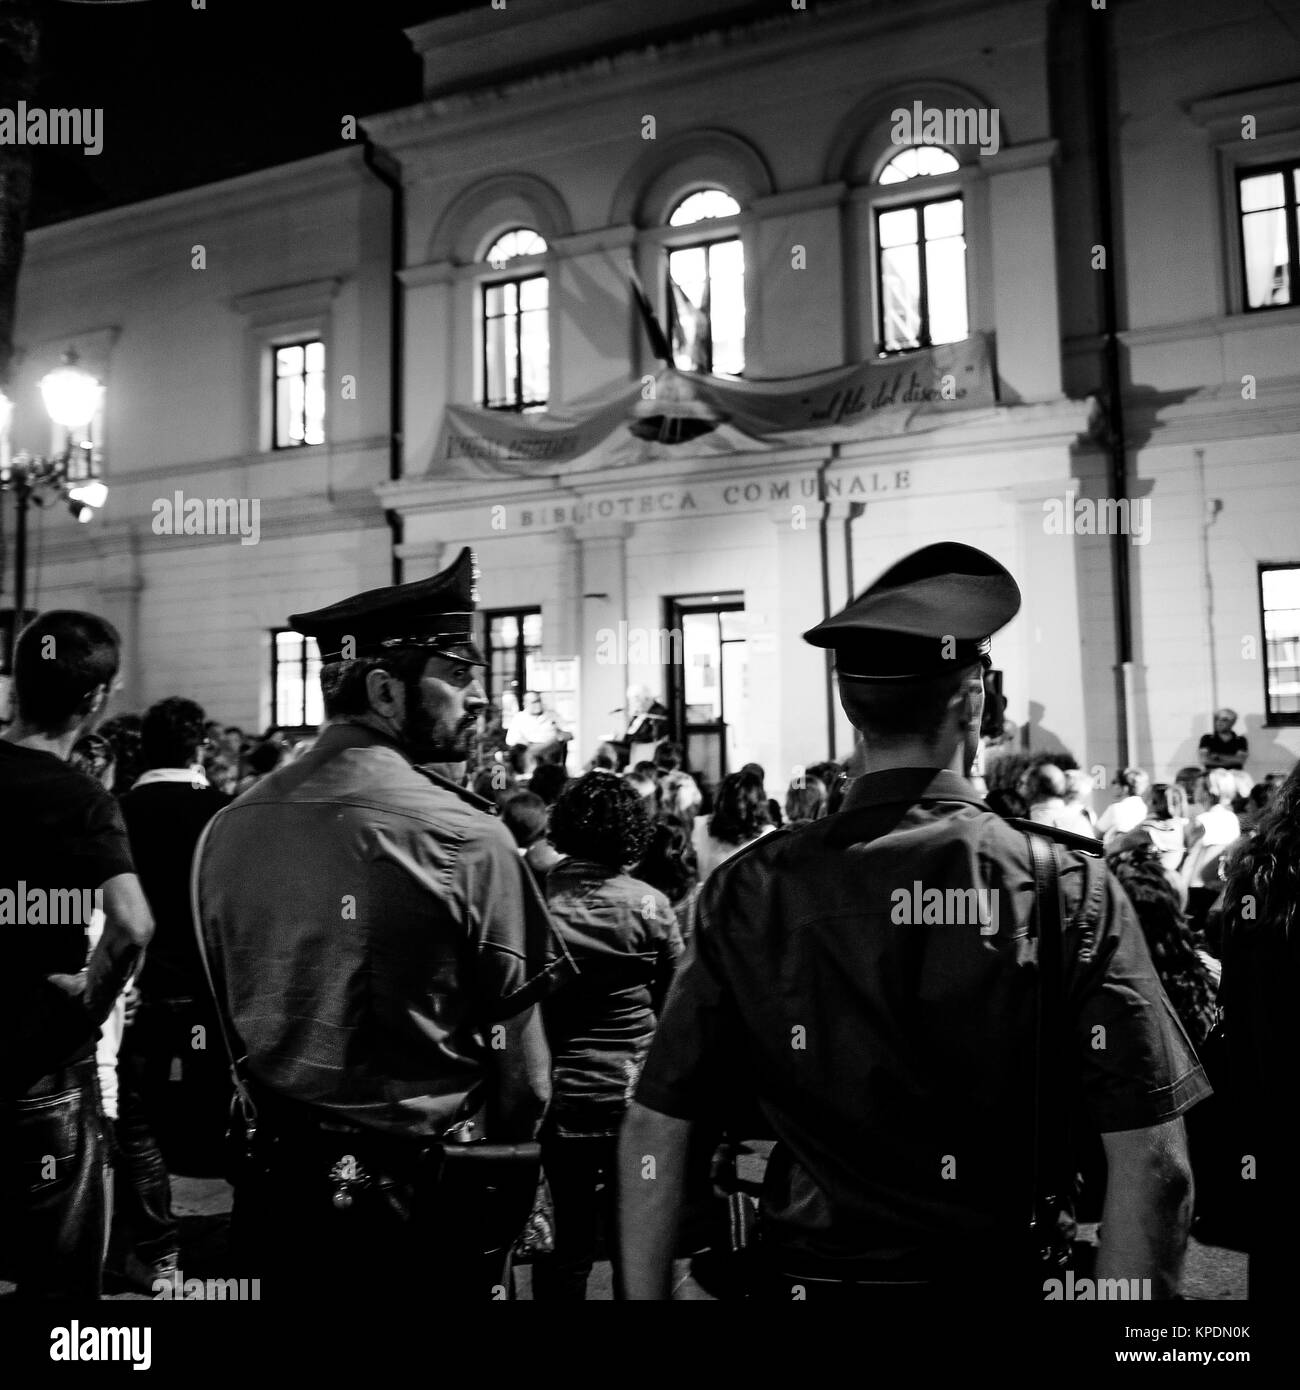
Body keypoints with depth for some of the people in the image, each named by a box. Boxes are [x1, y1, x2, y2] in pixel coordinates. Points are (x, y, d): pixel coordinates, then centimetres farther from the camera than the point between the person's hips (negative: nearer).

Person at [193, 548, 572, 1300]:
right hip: (432, 1199, -4)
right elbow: (518, 1053, -14)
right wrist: (505, 1169, 3)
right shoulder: (465, 837, -19)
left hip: (278, 1188, 5)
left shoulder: (229, 829, -5)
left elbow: (216, 1016, 4)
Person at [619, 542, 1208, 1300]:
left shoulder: (754, 888, -11)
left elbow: (654, 1131, -8)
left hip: (811, 1273, 1)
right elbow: (1152, 1162, -16)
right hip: (1001, 1274, 0)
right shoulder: (1070, 889, -14)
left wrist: (646, 1294, 1)